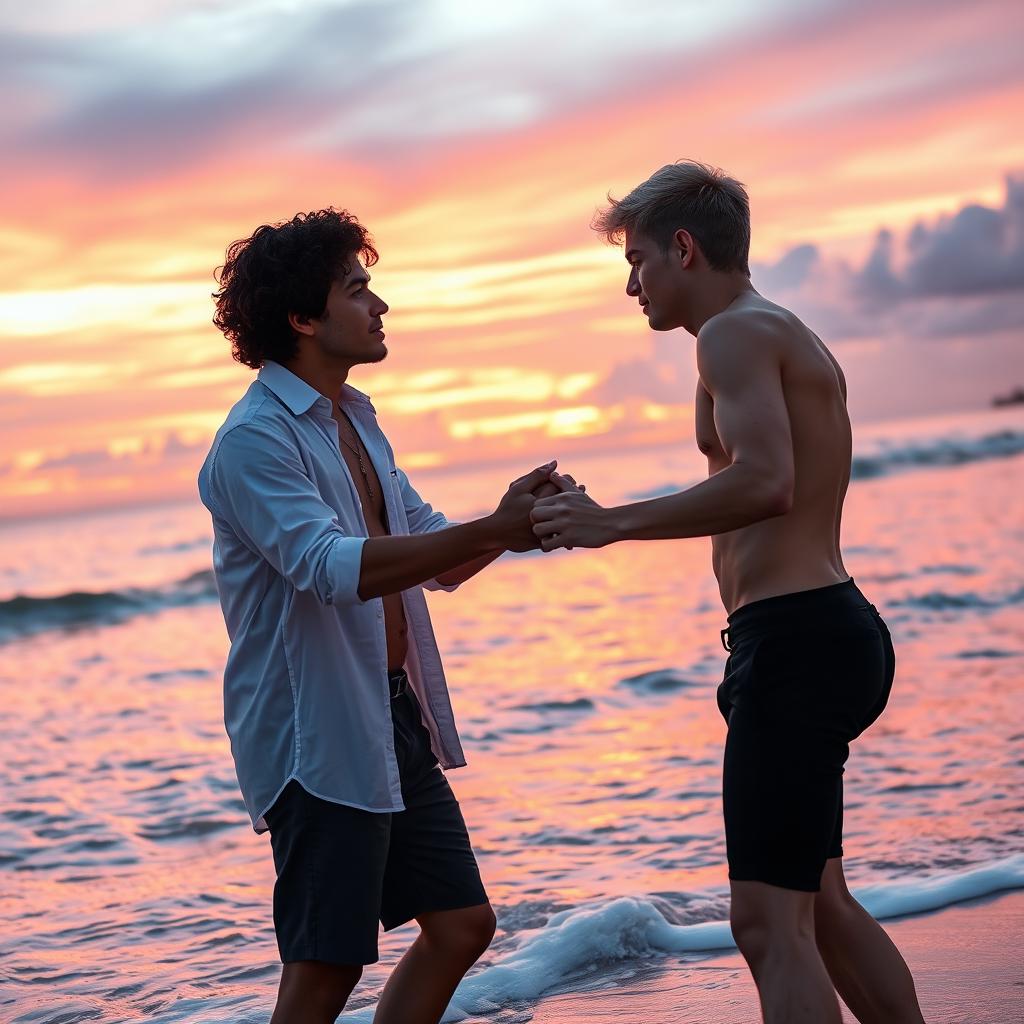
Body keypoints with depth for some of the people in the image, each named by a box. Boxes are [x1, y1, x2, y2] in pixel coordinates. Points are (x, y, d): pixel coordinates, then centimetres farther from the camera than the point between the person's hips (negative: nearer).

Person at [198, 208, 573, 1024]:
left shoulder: (355, 423, 15)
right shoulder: (255, 439, -14)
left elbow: (439, 562, 17)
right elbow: (333, 567, -28)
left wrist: (510, 522, -3)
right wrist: (490, 531, -31)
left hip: (393, 717, 9)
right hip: (318, 734, -9)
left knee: (461, 926, 12)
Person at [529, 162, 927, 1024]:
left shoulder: (737, 333, -10)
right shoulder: (793, 338, 21)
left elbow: (764, 482, -26)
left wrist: (612, 523, -20)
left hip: (793, 640, -11)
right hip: (829, 628, 11)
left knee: (770, 922, -12)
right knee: (818, 903, 21)